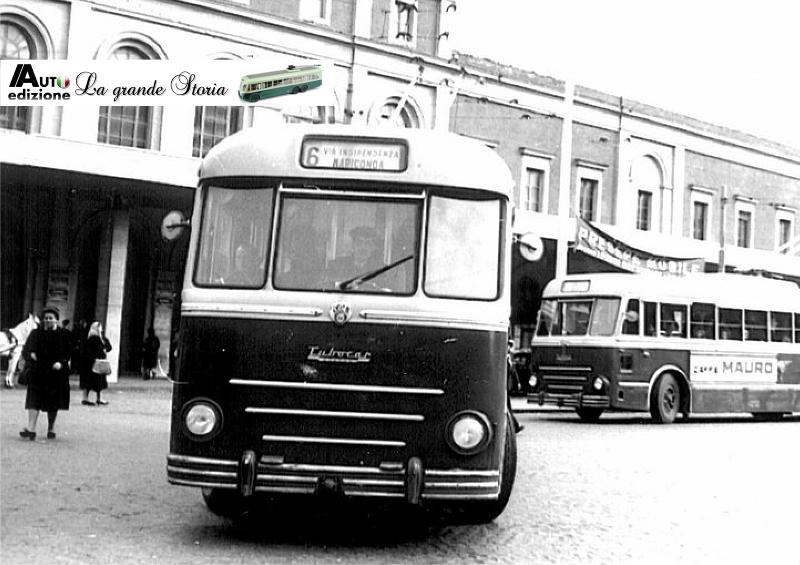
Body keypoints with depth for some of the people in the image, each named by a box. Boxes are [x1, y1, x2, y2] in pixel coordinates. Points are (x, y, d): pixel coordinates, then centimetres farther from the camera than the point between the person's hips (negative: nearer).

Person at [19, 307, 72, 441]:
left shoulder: (63, 335, 1)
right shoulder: (36, 333, 6)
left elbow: (68, 353, -1)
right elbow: (26, 350, 0)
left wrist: (61, 363, -19)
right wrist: (31, 355, -22)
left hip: (55, 373, -1)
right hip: (38, 373, 1)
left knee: (53, 404, 6)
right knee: (34, 400, -9)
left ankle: (51, 429, 20)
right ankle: (31, 429, -15)